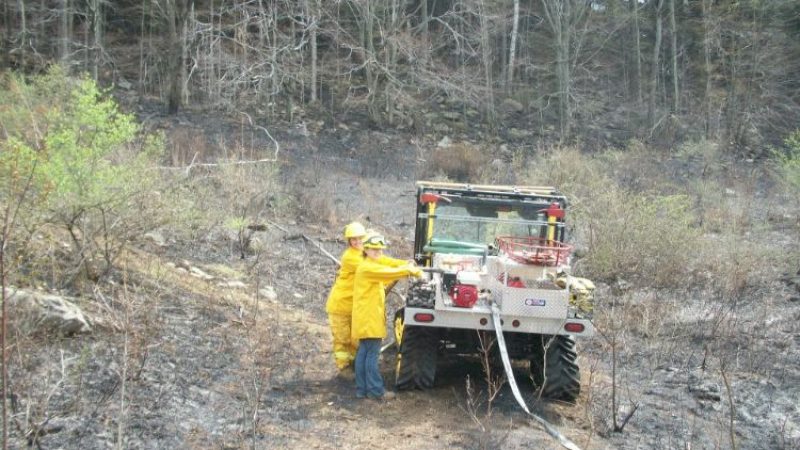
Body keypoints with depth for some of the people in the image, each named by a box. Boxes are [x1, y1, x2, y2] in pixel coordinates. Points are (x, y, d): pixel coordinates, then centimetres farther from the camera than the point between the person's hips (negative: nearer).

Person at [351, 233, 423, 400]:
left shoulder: (373, 267, 19)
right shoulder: (367, 268, -14)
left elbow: (387, 275, 15)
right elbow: (389, 272, -22)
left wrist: (408, 269, 4)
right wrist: (411, 270, -18)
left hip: (366, 319, 10)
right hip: (369, 319, -10)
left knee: (364, 353, 9)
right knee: (372, 354, -7)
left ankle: (362, 389, 12)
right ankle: (375, 390, -5)